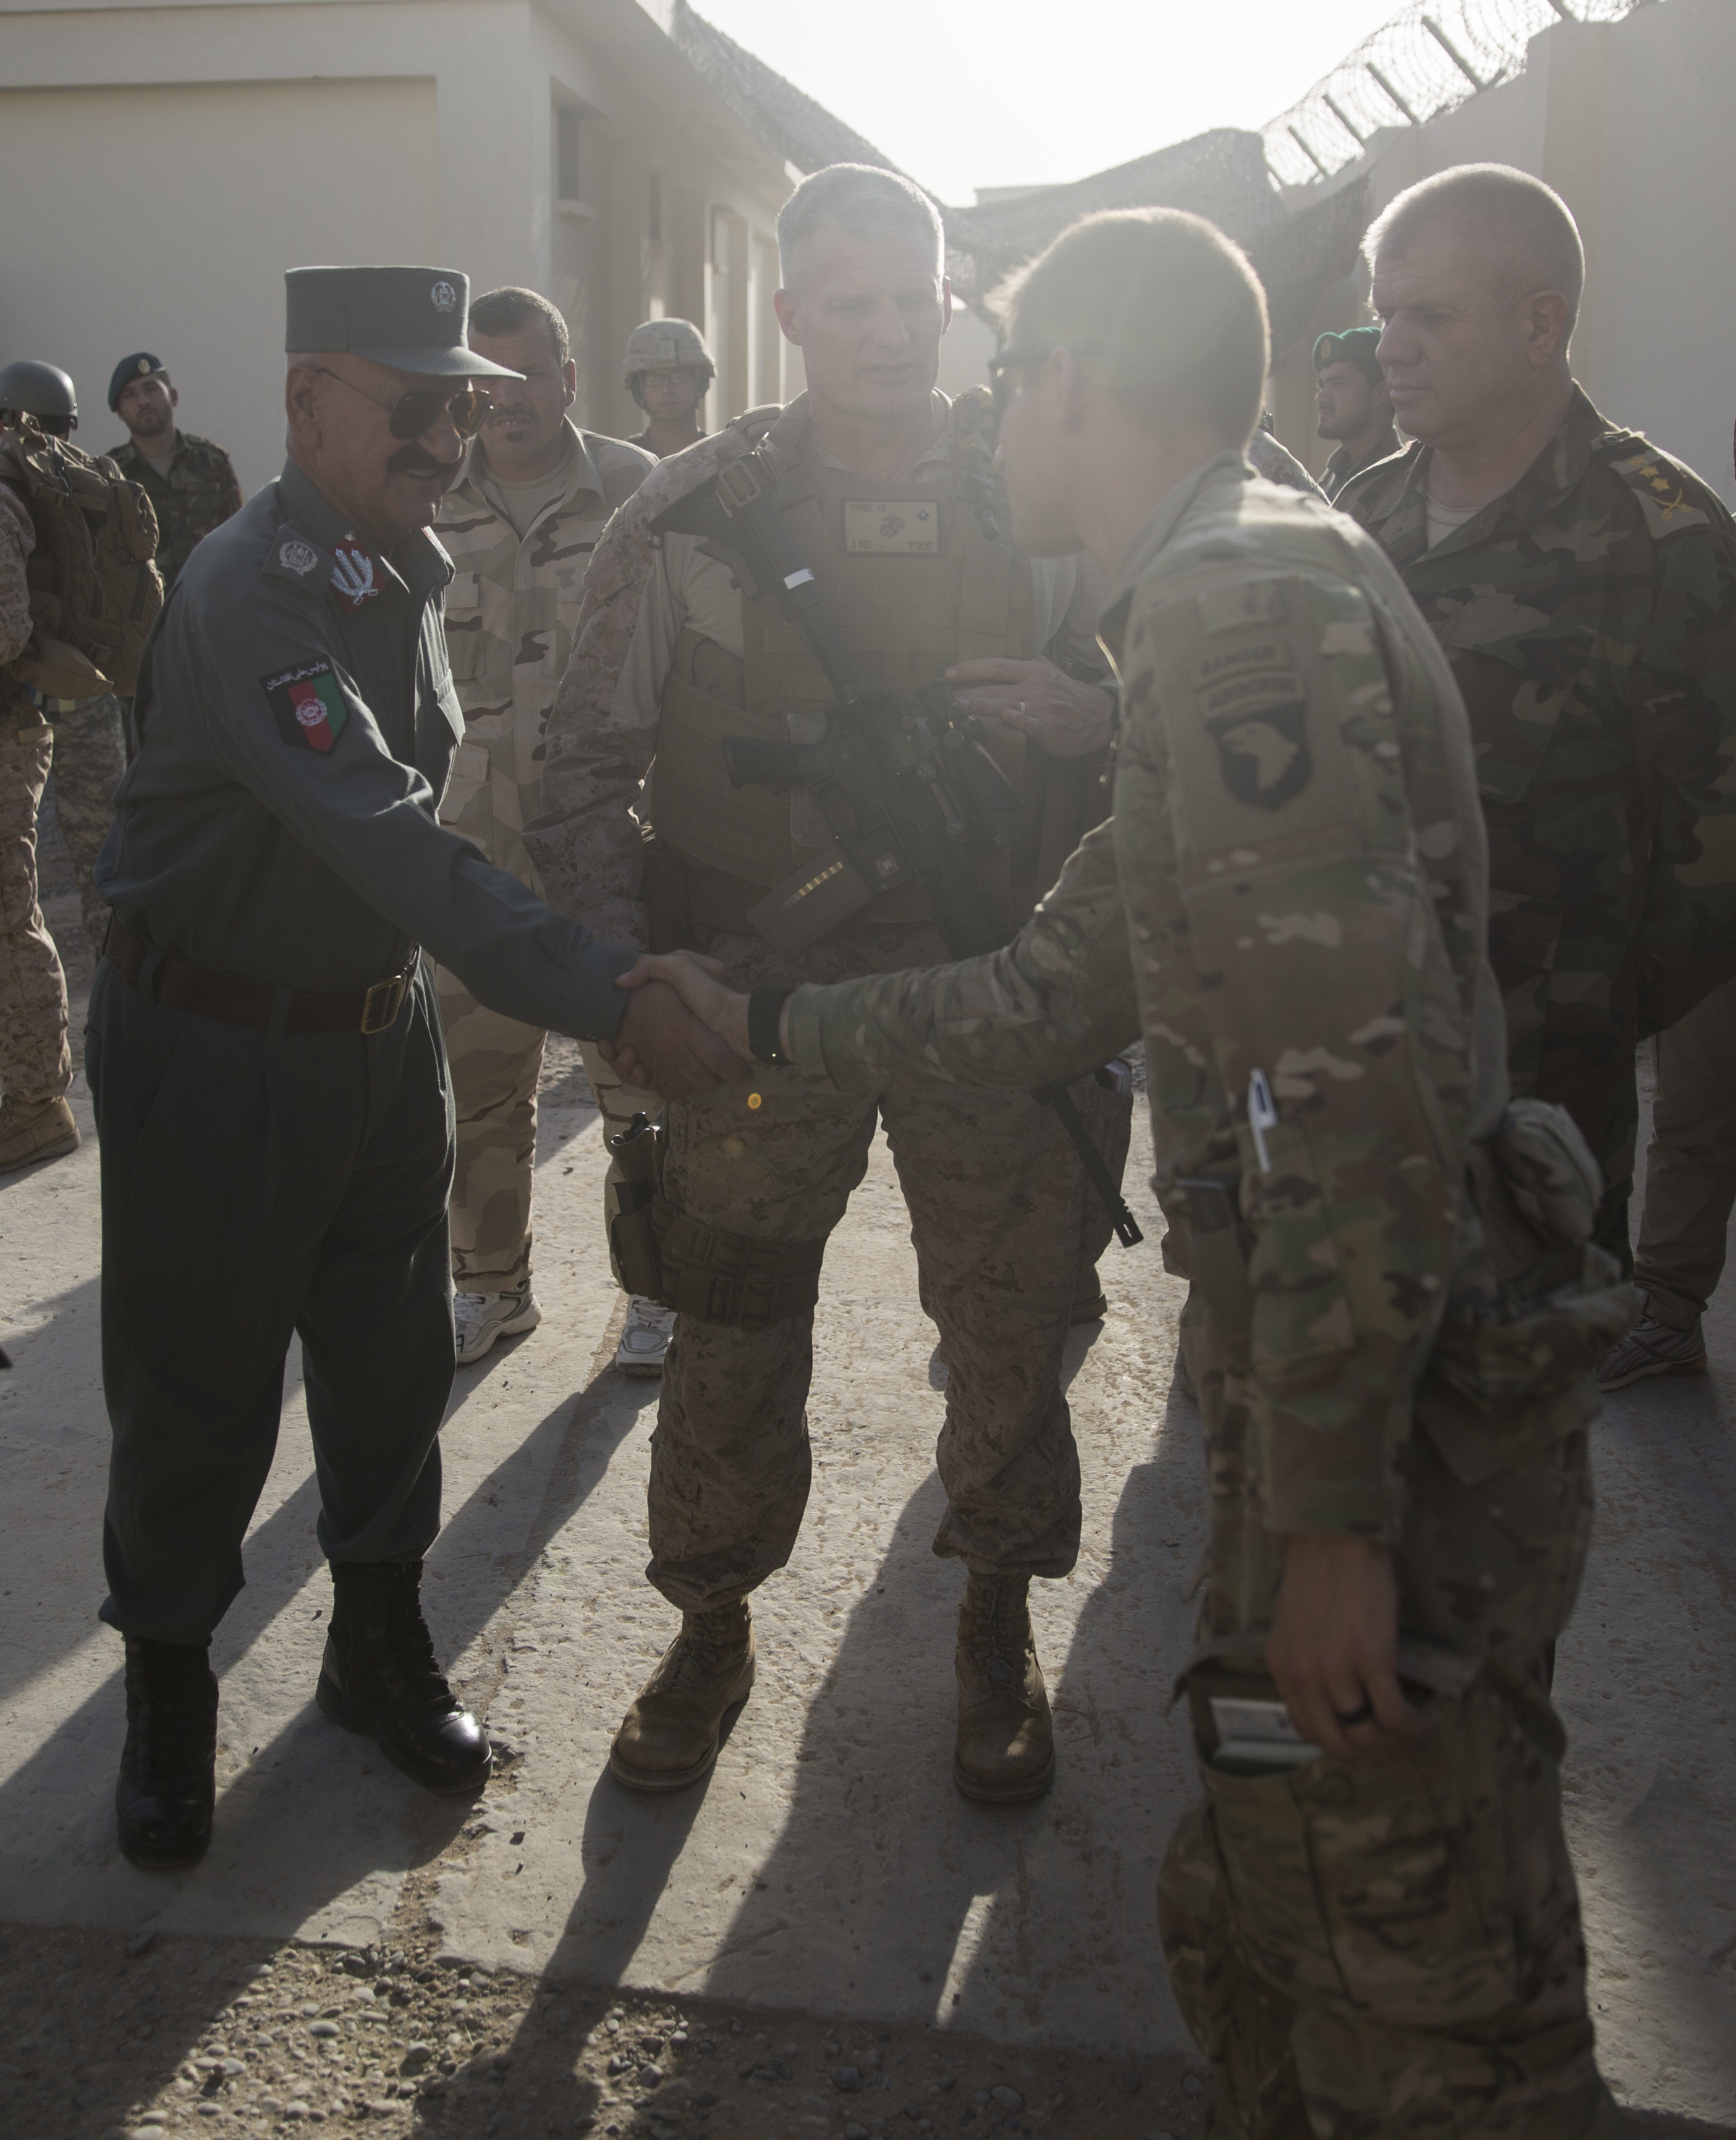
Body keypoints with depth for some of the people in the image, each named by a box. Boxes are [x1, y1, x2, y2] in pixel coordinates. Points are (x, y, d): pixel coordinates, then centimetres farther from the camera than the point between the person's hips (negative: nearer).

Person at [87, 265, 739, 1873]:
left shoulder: (408, 565, 5)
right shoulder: (250, 587, -24)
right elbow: (386, 837, -35)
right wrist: (608, 994, -39)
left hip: (377, 1022, 7)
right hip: (213, 1041, -7)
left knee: (391, 1352, 15)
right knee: (198, 1390, 7)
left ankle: (379, 1645, 35)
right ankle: (168, 1692, 29)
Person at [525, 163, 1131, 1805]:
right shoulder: (689, 514, -2)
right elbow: (588, 765, 1)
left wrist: (1085, 716, -15)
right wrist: (621, 971, -13)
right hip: (757, 993, 0)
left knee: (1008, 1330, 9)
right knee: (730, 1343, 8)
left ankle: (998, 1625, 34)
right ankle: (711, 1628, 32)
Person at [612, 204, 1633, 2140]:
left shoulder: (1242, 601, -15)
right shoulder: (1216, 607, 20)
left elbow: (1355, 1073, -24)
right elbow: (1058, 989, 24)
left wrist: (1331, 1510, -22)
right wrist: (763, 1025, 29)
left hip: (1394, 1395, -10)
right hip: (1360, 1374, 10)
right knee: (1258, 1924, 22)